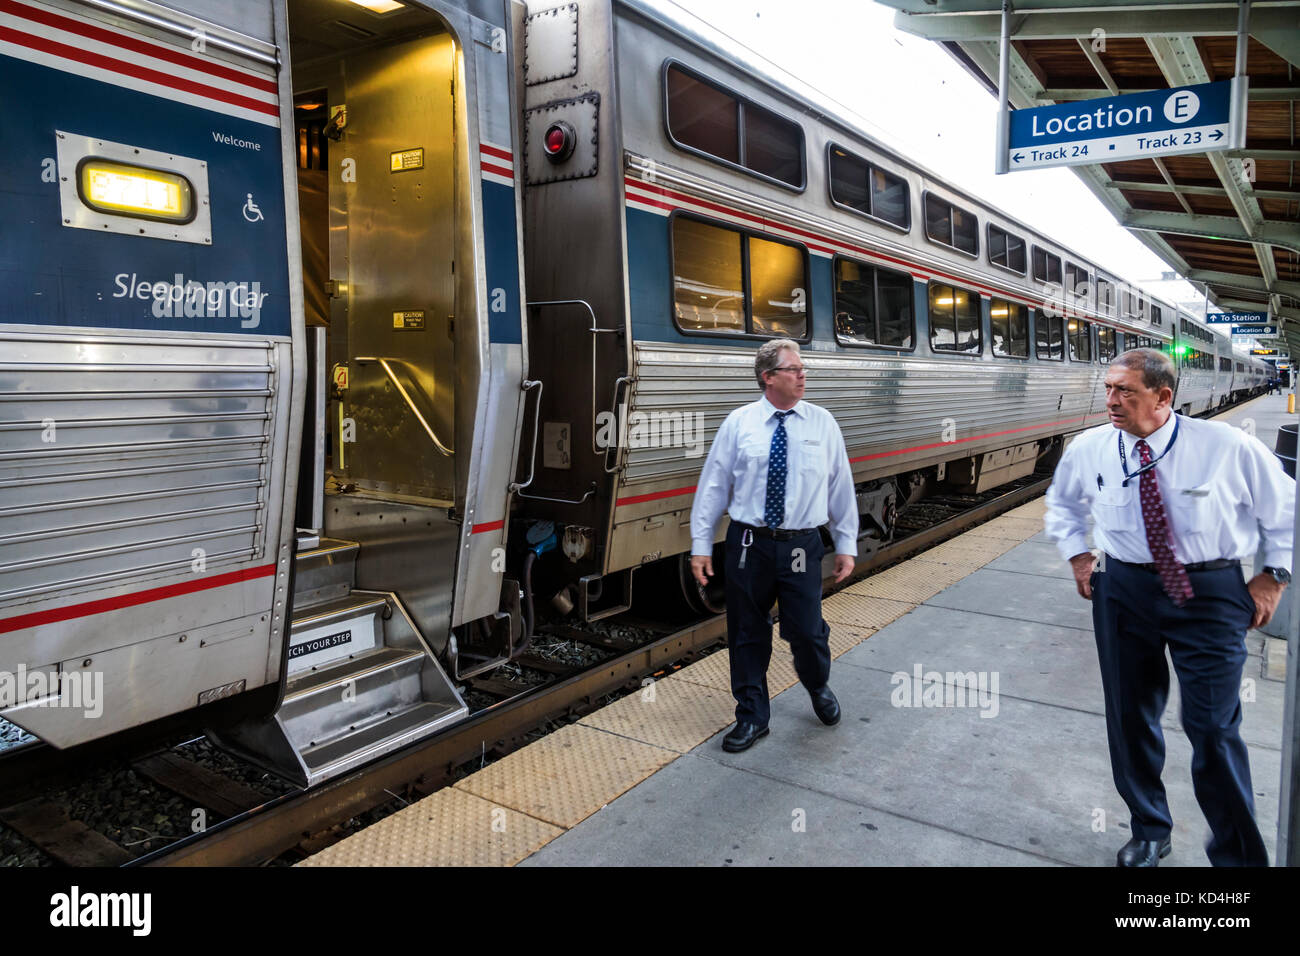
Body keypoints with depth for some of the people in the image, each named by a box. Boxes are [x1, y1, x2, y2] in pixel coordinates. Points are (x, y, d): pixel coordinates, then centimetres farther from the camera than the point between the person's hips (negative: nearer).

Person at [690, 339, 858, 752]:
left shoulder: (822, 423, 2)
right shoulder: (738, 423, -1)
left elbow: (841, 486, 6)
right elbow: (713, 485, 0)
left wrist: (846, 545, 5)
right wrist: (700, 545, -1)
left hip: (802, 546, 0)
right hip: (749, 544, 0)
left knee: (806, 631, 4)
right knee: (747, 635, 10)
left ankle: (818, 687, 40)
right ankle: (752, 717, 29)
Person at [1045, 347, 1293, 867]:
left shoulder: (1229, 447, -12)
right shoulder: (1087, 449, -5)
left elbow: (1285, 508, 4)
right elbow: (1061, 502, 17)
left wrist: (1274, 575, 1)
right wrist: (1076, 555, 8)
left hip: (1210, 595, -3)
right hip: (1124, 591, 3)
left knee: (1214, 728, -4)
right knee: (1129, 718, 12)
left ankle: (1238, 855, 21)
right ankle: (1149, 832, 35)